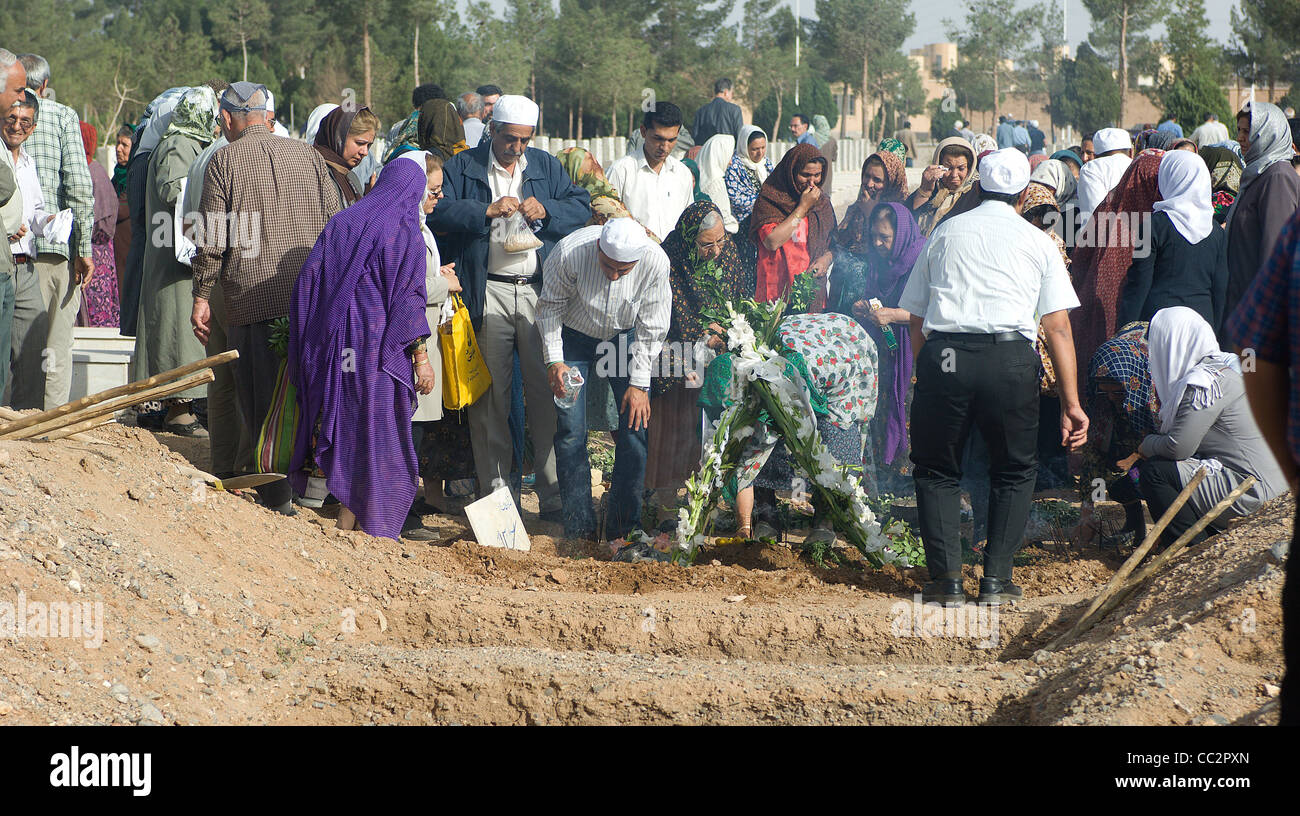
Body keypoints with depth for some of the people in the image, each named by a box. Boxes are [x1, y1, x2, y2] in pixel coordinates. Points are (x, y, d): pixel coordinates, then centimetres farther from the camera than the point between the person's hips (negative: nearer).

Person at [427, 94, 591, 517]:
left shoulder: (547, 166, 15)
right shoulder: (463, 167, 6)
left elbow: (581, 206, 11)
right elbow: (439, 211, -7)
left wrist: (545, 210, -6)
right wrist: (488, 210, -17)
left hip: (540, 290, 2)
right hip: (489, 292, -2)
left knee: (547, 393, -2)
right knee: (491, 396, 0)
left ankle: (554, 494, 2)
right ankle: (495, 492, 6)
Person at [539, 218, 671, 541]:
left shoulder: (655, 262, -28)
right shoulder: (569, 252, -32)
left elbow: (651, 329, -15)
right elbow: (550, 306, -13)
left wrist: (638, 384, -15)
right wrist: (554, 360, -20)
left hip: (625, 337, 1)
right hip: (574, 335, -1)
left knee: (636, 424, -9)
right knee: (571, 428, -10)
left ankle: (624, 526, -1)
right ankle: (579, 528, -3)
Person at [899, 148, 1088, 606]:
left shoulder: (944, 233, 20)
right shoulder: (1037, 242, 15)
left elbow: (916, 319, 16)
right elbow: (1058, 328, 7)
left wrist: (926, 375, 22)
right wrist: (1071, 403, 6)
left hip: (943, 354, 1)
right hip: (1009, 357, -1)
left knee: (936, 469, 16)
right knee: (1014, 470, 17)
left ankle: (947, 579, 5)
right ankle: (996, 580, 7)